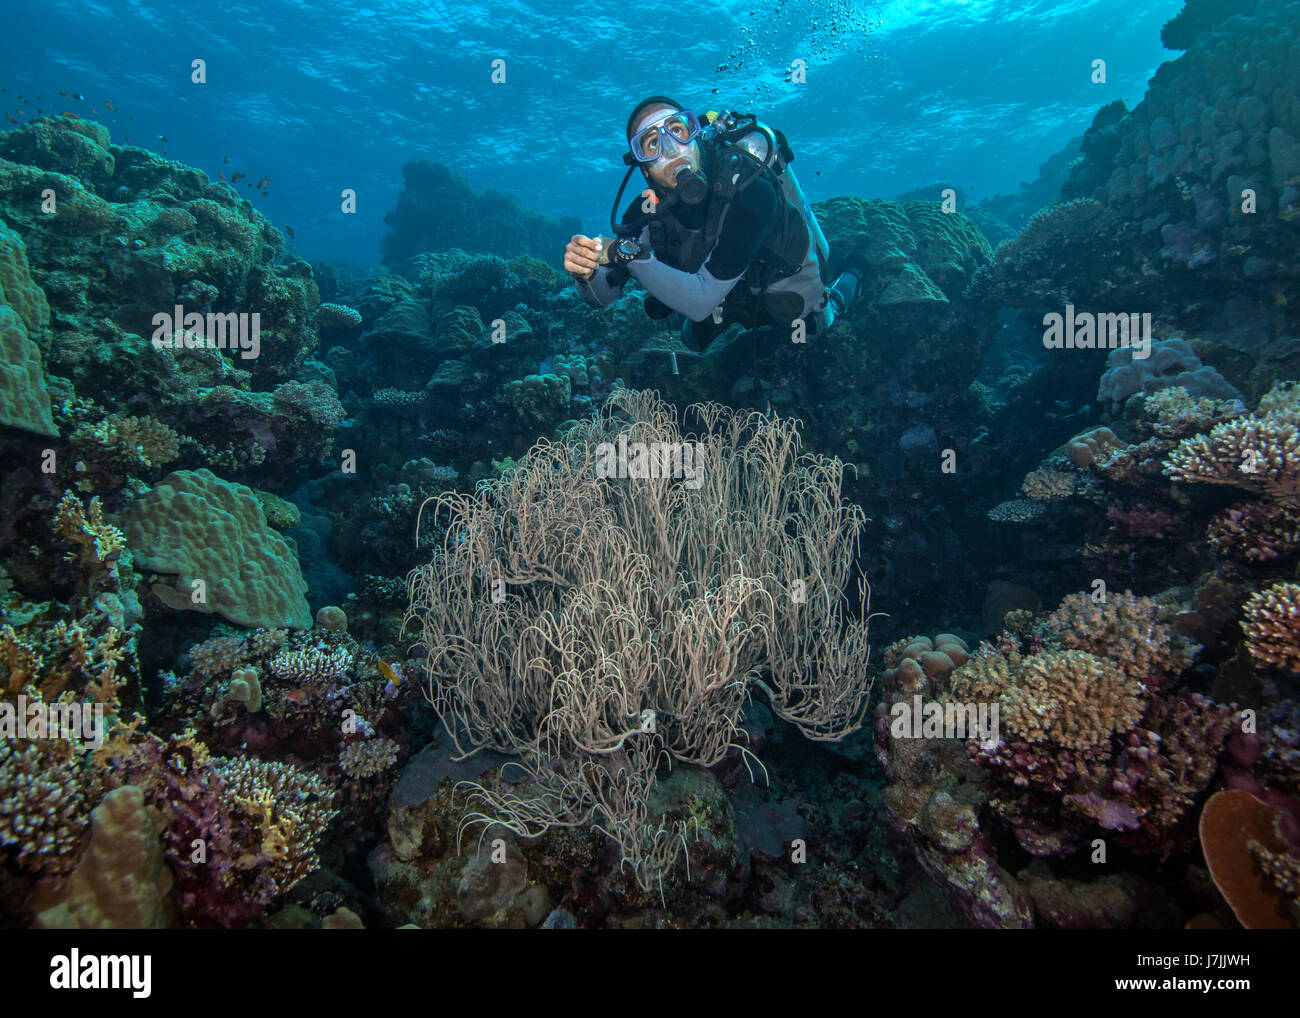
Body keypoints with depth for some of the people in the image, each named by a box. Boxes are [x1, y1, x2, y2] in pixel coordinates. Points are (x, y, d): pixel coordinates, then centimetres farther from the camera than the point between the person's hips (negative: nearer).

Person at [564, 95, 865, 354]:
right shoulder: (648, 209, -25)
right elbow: (602, 296, -21)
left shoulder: (749, 189, -42)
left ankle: (851, 272, 49)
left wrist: (630, 254, -50)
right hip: (738, 291, 4)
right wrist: (586, 271, -43)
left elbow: (702, 301, -46)